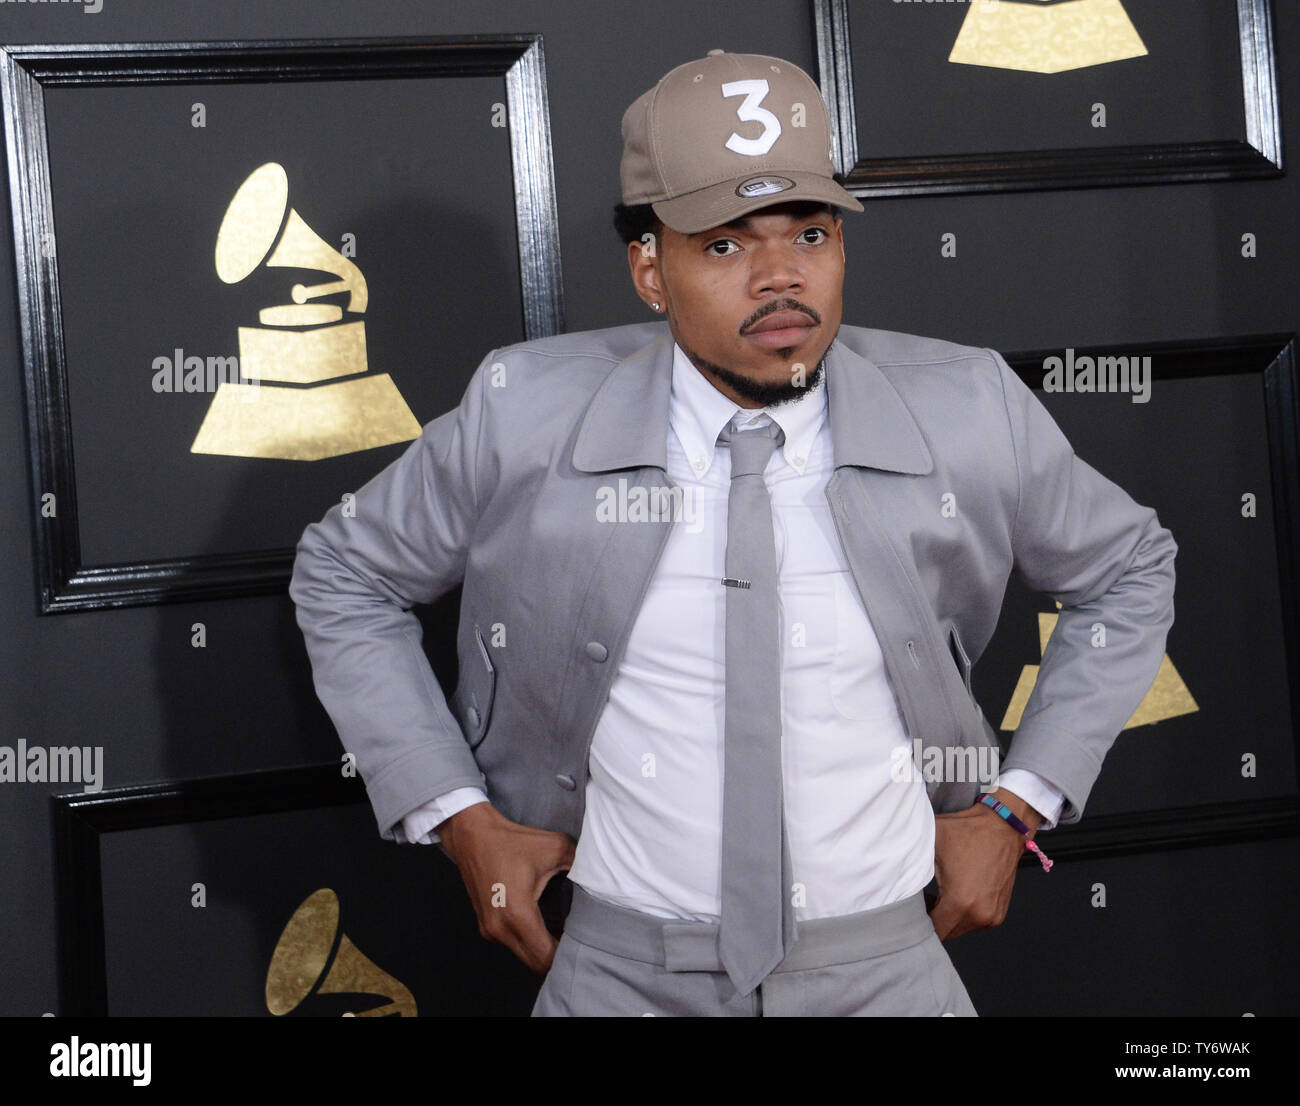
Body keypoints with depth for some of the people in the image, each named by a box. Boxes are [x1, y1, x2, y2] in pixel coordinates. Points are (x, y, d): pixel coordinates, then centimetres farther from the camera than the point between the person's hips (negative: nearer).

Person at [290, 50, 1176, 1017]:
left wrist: (1017, 808, 0)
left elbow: (1129, 572, 8)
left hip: (885, 965, 1)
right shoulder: (524, 419, -11)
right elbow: (344, 578, 4)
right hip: (622, 967, 0)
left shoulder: (971, 417, -9)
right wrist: (460, 817, -3)